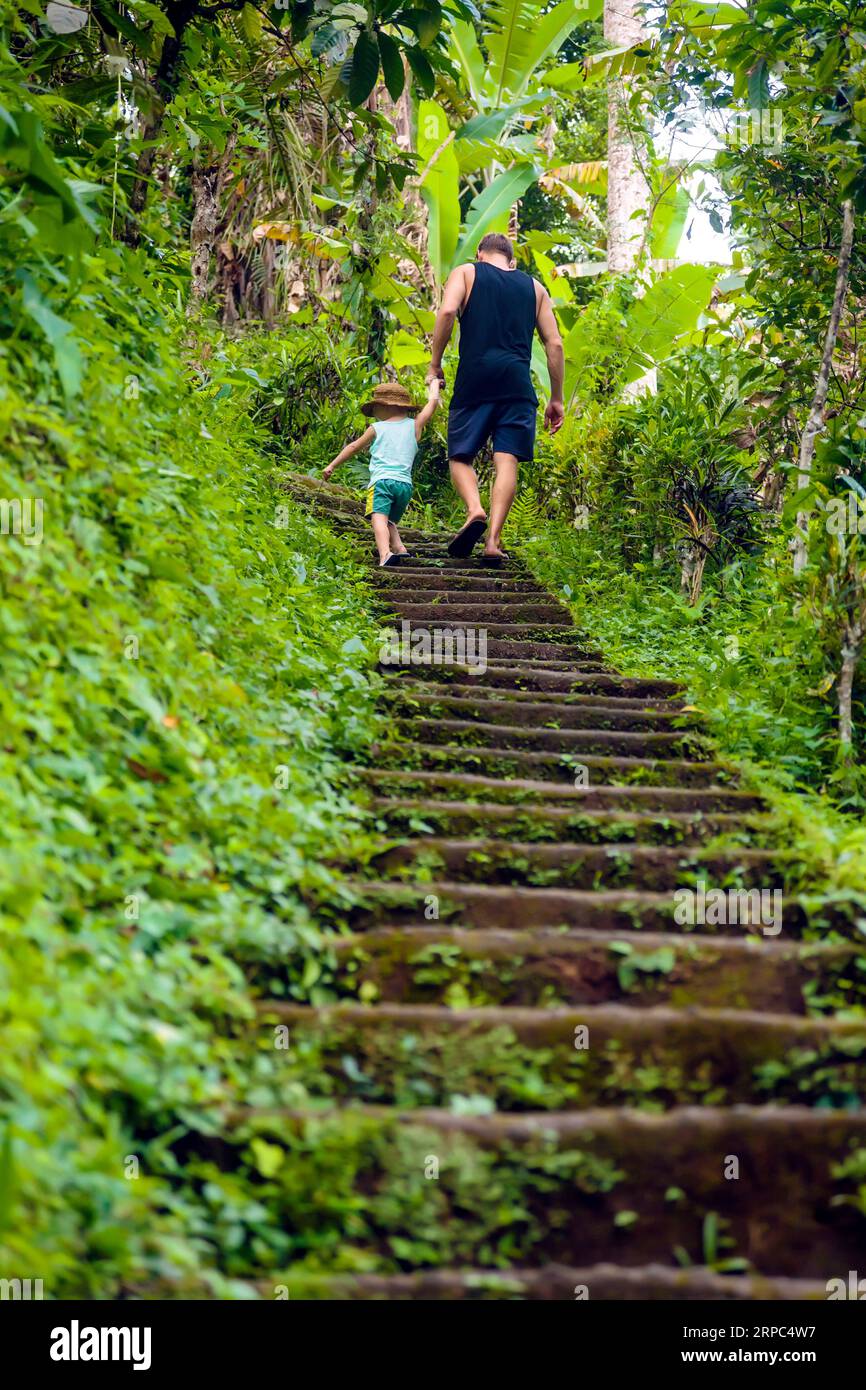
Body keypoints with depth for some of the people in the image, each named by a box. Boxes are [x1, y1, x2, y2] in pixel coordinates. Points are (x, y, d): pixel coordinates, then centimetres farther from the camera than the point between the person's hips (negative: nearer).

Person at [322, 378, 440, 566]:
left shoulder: (377, 429, 12)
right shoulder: (414, 426, 17)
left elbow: (354, 447, 20)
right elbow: (433, 401, 27)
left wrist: (332, 466, 29)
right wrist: (434, 382, 45)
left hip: (381, 480, -4)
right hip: (405, 483, 4)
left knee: (379, 518, -21)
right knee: (390, 521, 21)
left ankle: (385, 553, -45)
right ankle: (399, 548, -4)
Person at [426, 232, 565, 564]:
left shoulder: (466, 273, 14)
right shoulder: (534, 287, 21)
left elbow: (447, 311, -7)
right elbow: (554, 344, 14)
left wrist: (434, 364, 0)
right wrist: (556, 398, 17)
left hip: (475, 379, -1)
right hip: (518, 382, 2)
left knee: (460, 456, 6)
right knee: (507, 461, -3)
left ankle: (474, 510, -22)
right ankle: (493, 540, -15)